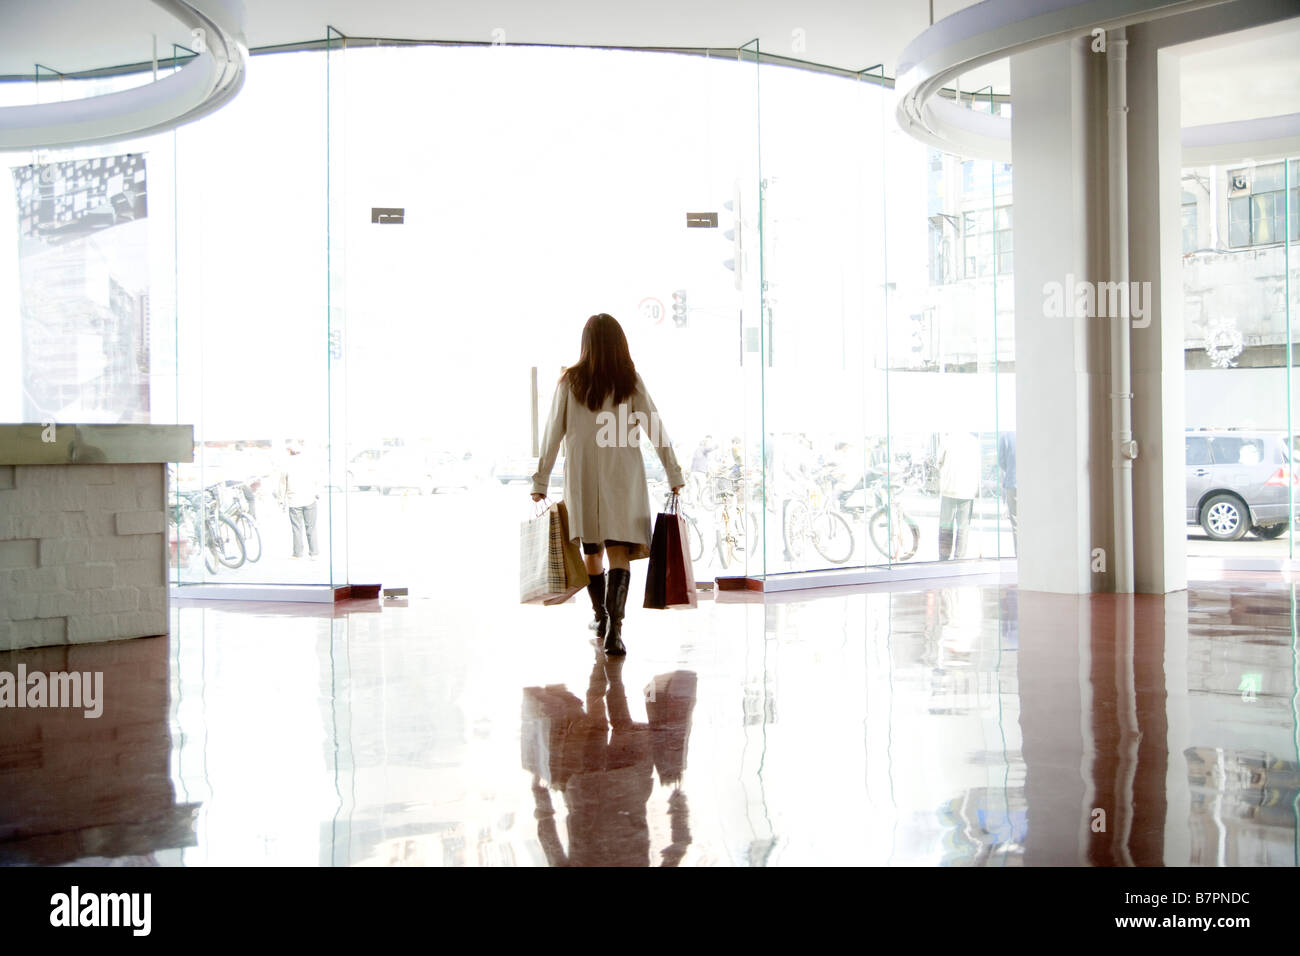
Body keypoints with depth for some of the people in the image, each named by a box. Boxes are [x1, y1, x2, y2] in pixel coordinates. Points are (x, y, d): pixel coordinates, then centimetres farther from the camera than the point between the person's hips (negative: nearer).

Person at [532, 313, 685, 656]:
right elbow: (656, 430, -1)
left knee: (592, 550, 16)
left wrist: (541, 481, 6)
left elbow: (553, 434, 0)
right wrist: (674, 475, 6)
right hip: (622, 477, -1)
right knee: (618, 553, -4)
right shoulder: (630, 382, -2)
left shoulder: (570, 381, -1)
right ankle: (614, 627, -18)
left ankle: (601, 616, 32)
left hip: (582, 477, 1)